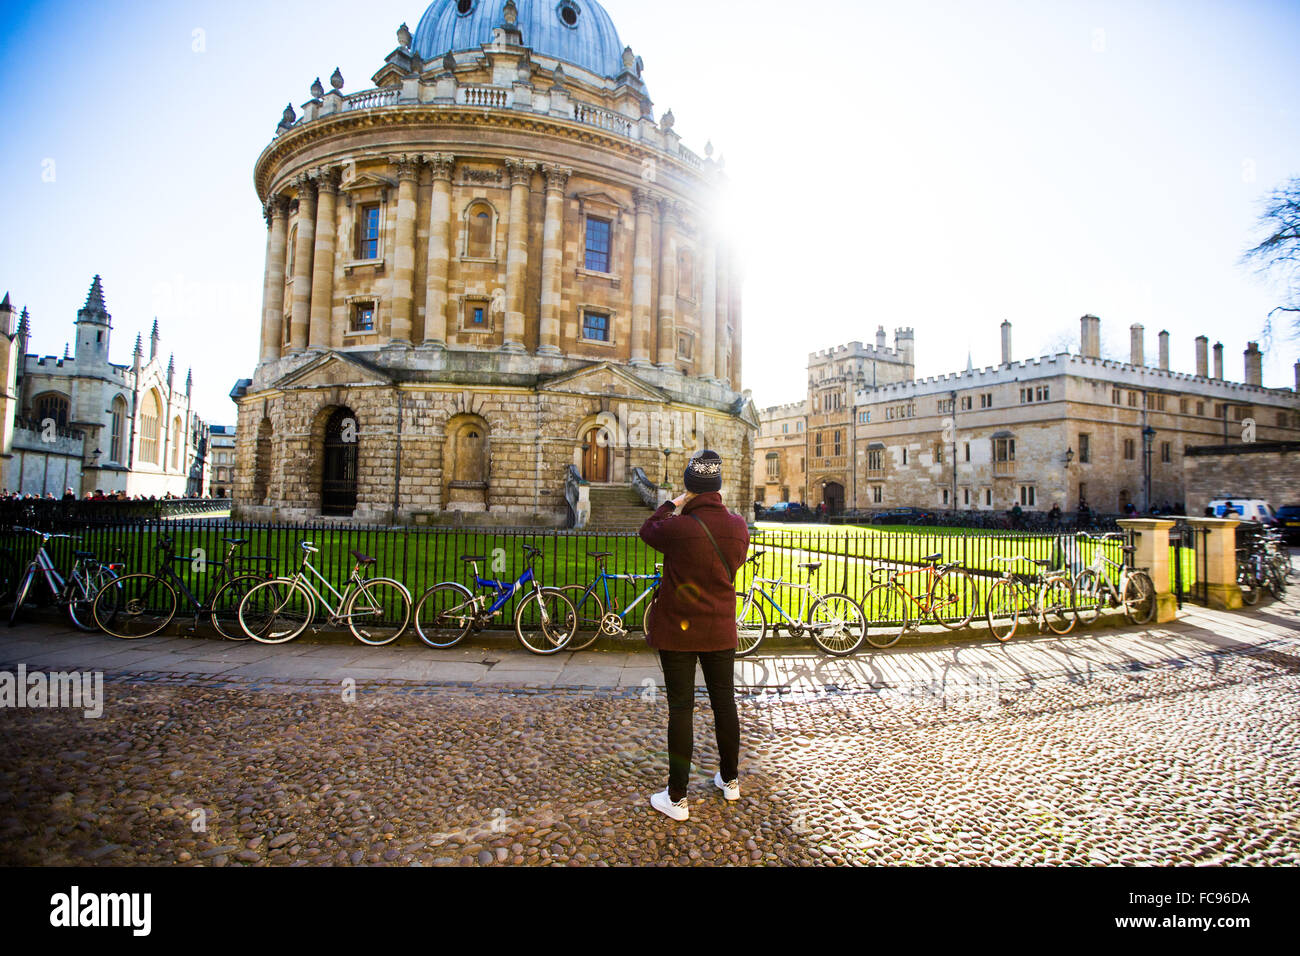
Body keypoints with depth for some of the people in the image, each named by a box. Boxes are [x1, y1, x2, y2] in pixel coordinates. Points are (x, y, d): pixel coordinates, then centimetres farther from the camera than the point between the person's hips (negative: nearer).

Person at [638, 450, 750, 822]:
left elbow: (648, 530, -1)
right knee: (724, 703, 18)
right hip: (721, 630, 4)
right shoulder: (738, 526, -7)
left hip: (678, 630, -4)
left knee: (681, 709, 3)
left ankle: (677, 798, 13)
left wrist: (674, 504, 12)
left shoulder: (679, 528, -22)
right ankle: (730, 780, 36)